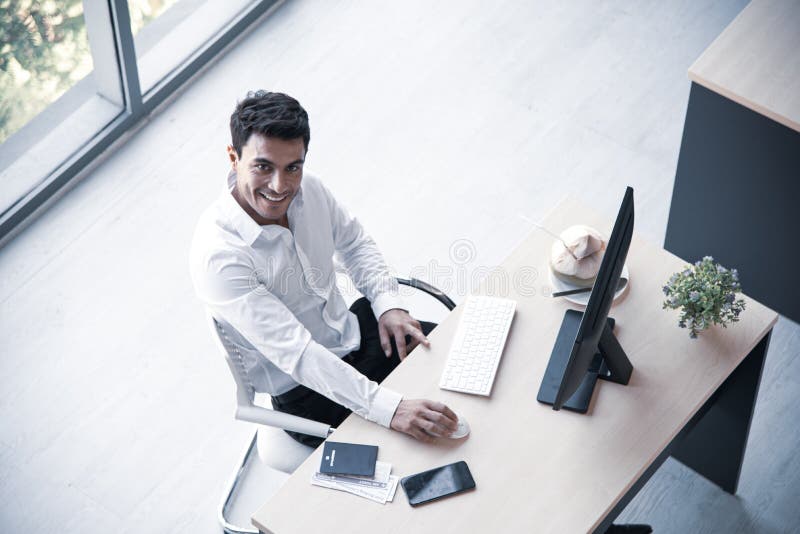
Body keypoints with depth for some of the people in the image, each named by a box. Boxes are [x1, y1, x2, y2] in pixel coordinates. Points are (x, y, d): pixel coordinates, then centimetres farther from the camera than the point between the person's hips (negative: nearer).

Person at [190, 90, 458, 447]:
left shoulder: (308, 189, -10)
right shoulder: (218, 255, -31)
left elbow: (356, 244, 10)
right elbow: (294, 352, -36)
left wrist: (388, 304, -8)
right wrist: (388, 408, -42)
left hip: (354, 330, 7)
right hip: (305, 394, -7)